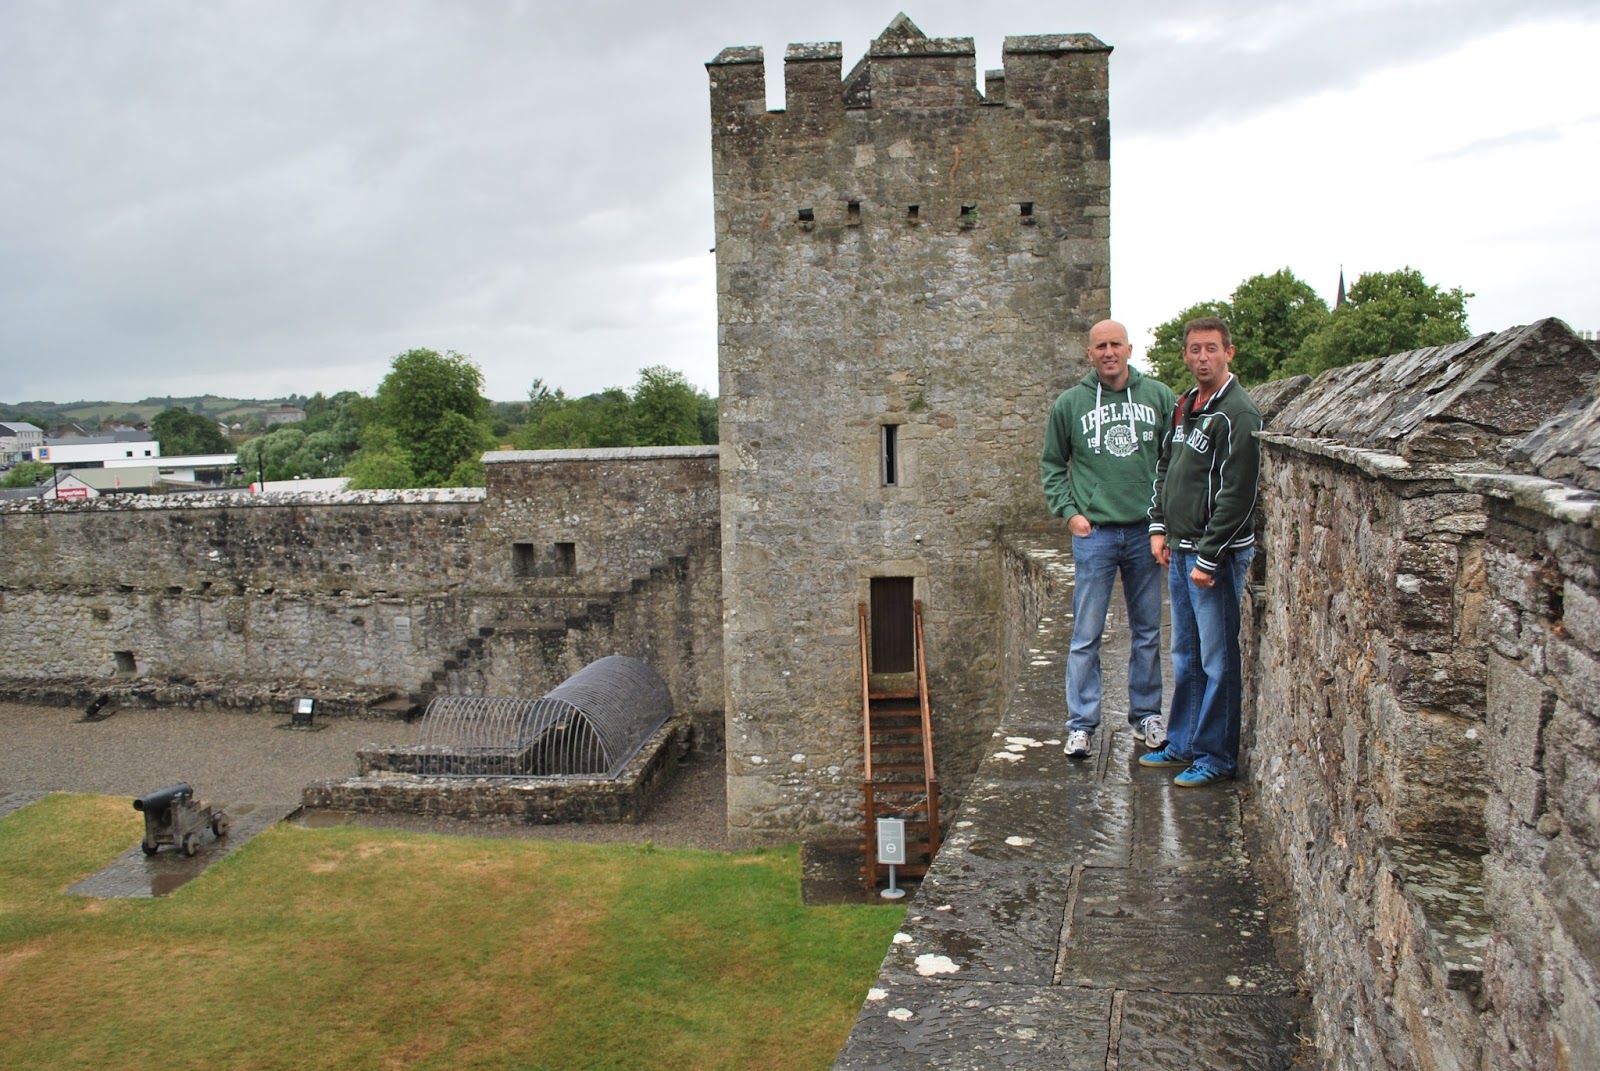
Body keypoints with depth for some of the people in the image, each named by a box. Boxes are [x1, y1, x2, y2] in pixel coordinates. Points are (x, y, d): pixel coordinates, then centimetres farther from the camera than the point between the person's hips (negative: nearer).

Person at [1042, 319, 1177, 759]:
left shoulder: (1158, 397, 4)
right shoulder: (1069, 403, 1)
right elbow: (1052, 465, 8)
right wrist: (1068, 512, -4)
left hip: (1146, 531, 2)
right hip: (1093, 533, -2)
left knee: (1147, 632, 12)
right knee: (1086, 636, 1)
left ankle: (1146, 715, 26)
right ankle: (1081, 724, 10)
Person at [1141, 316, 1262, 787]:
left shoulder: (1237, 414, -15)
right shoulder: (1184, 406, 12)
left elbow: (1237, 495, -19)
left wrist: (1208, 558, -18)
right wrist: (1159, 527, 11)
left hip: (1217, 554, -9)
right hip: (1179, 551, 9)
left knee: (1218, 660, 0)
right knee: (1185, 655, 17)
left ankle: (1216, 756, 11)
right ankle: (1182, 744, 28)